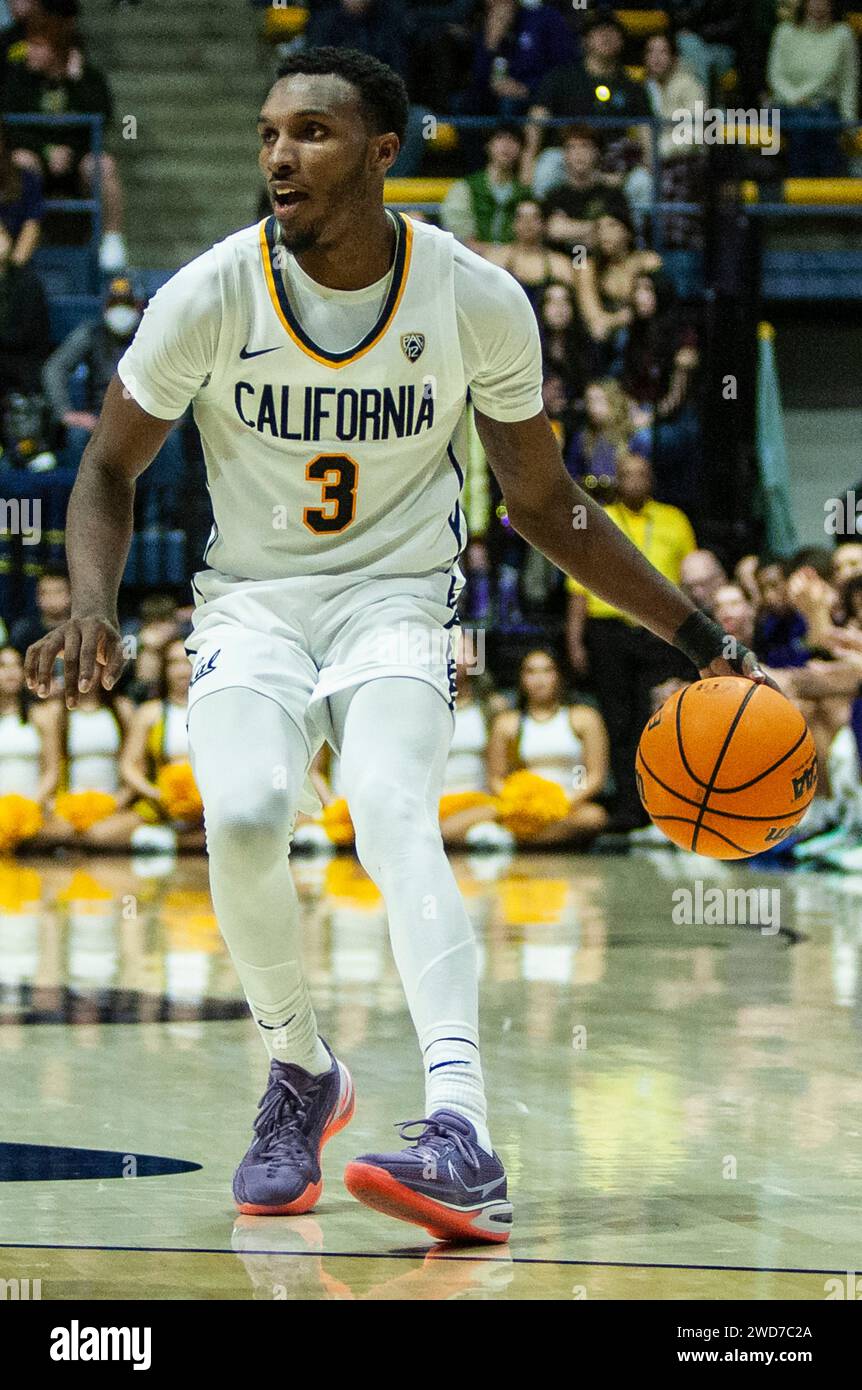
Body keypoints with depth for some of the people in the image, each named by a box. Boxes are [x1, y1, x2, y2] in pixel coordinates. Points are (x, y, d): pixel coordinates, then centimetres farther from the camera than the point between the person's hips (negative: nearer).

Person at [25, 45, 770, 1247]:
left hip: (397, 599, -1)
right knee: (243, 816, -26)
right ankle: (302, 1078, 2)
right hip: (251, 600, 1)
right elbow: (111, 470, 2)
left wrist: (703, 640, 0)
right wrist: (93, 606, -17)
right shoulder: (210, 295, -13)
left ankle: (463, 1142, -43)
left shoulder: (480, 302, -11)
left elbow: (546, 503, 3)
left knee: (393, 817, -29)